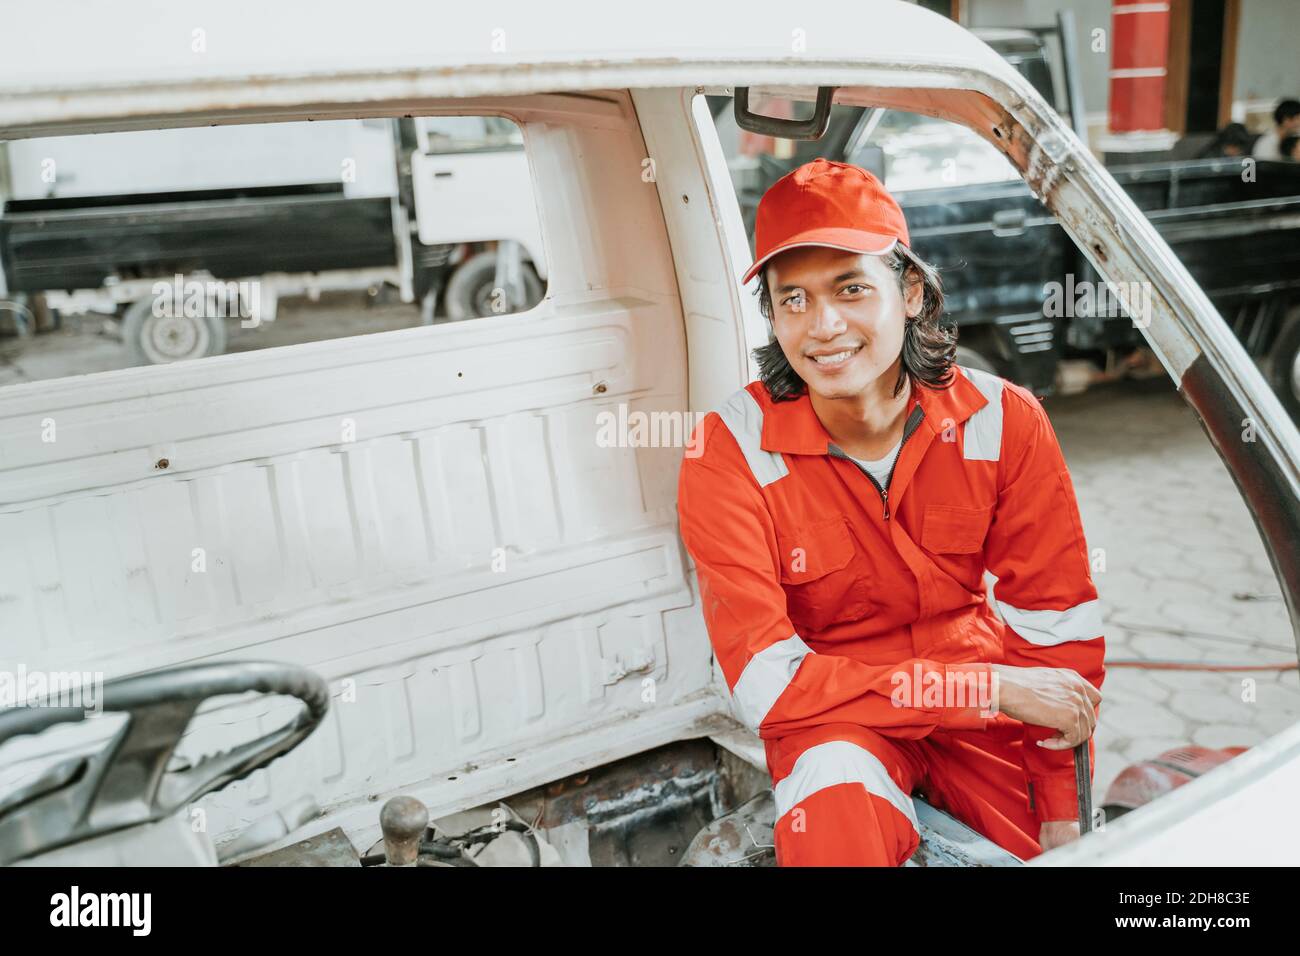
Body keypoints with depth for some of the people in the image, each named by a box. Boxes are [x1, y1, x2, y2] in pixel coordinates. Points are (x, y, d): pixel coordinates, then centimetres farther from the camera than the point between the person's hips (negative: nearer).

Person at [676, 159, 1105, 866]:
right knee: (837, 796, -35)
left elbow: (1058, 632, -5)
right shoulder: (728, 455, -21)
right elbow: (766, 683, -24)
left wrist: (1063, 814, -10)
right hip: (833, 711, -5)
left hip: (980, 671, 5)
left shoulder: (1004, 420, -14)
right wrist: (994, 689, -24)